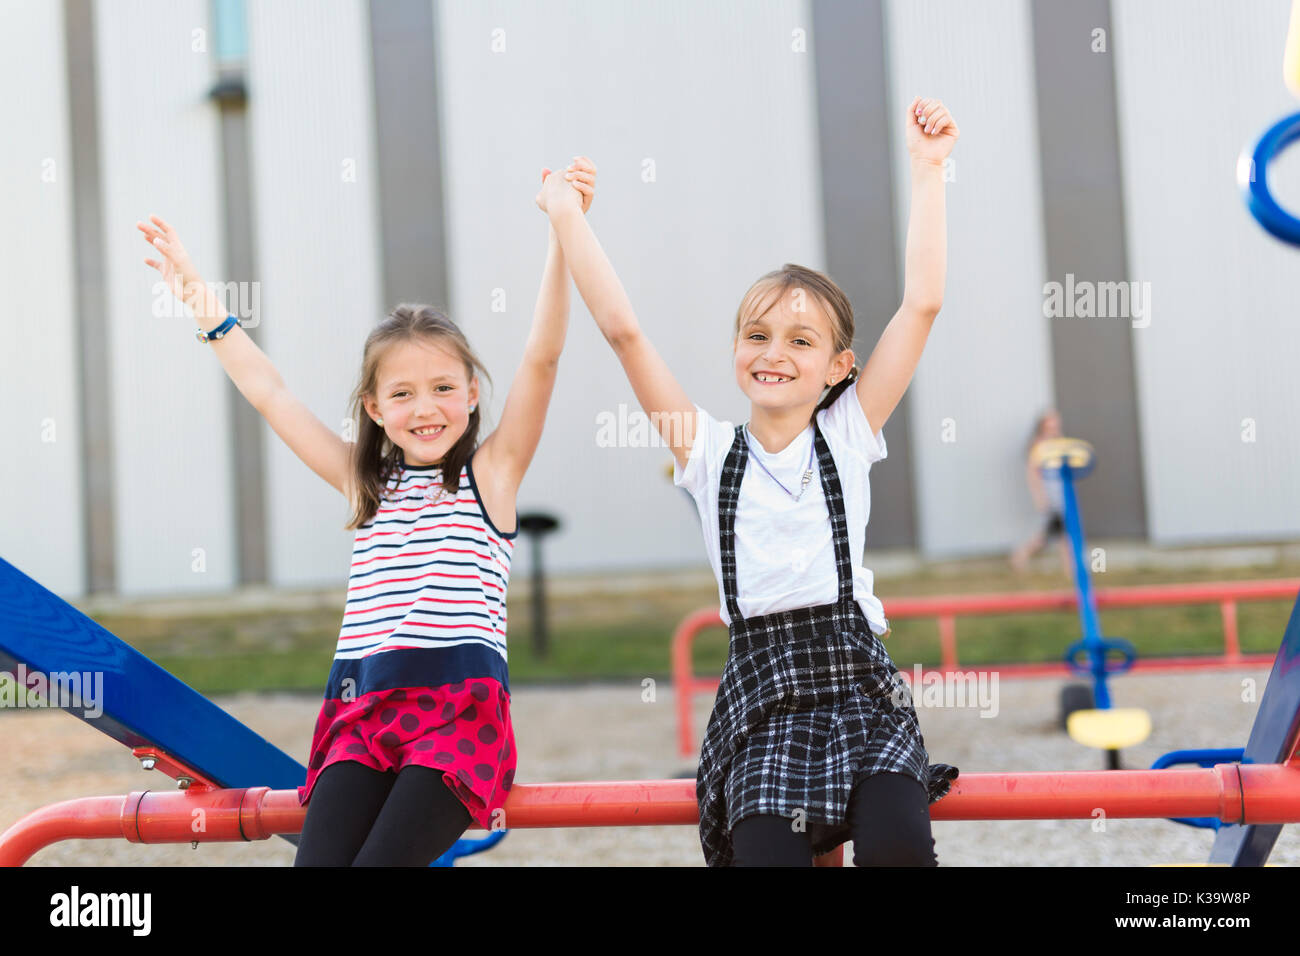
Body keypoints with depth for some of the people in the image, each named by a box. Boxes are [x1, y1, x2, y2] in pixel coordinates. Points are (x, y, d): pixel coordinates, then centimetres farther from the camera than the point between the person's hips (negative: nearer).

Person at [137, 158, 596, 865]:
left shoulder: (490, 473, 8)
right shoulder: (365, 483, 19)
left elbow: (542, 357, -4)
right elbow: (268, 392, 24)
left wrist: (562, 232, -13)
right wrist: (205, 305, 26)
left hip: (460, 709, -4)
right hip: (362, 710, 4)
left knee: (381, 861, -27)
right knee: (318, 859, -21)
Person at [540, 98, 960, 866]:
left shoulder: (849, 435, 8)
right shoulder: (711, 451, 9)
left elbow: (922, 304, 1)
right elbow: (623, 330, 2)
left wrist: (927, 170, 0)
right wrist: (568, 217, 2)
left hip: (860, 686, 0)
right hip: (762, 694, 1)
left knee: (897, 845, -27)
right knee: (766, 852, -24)